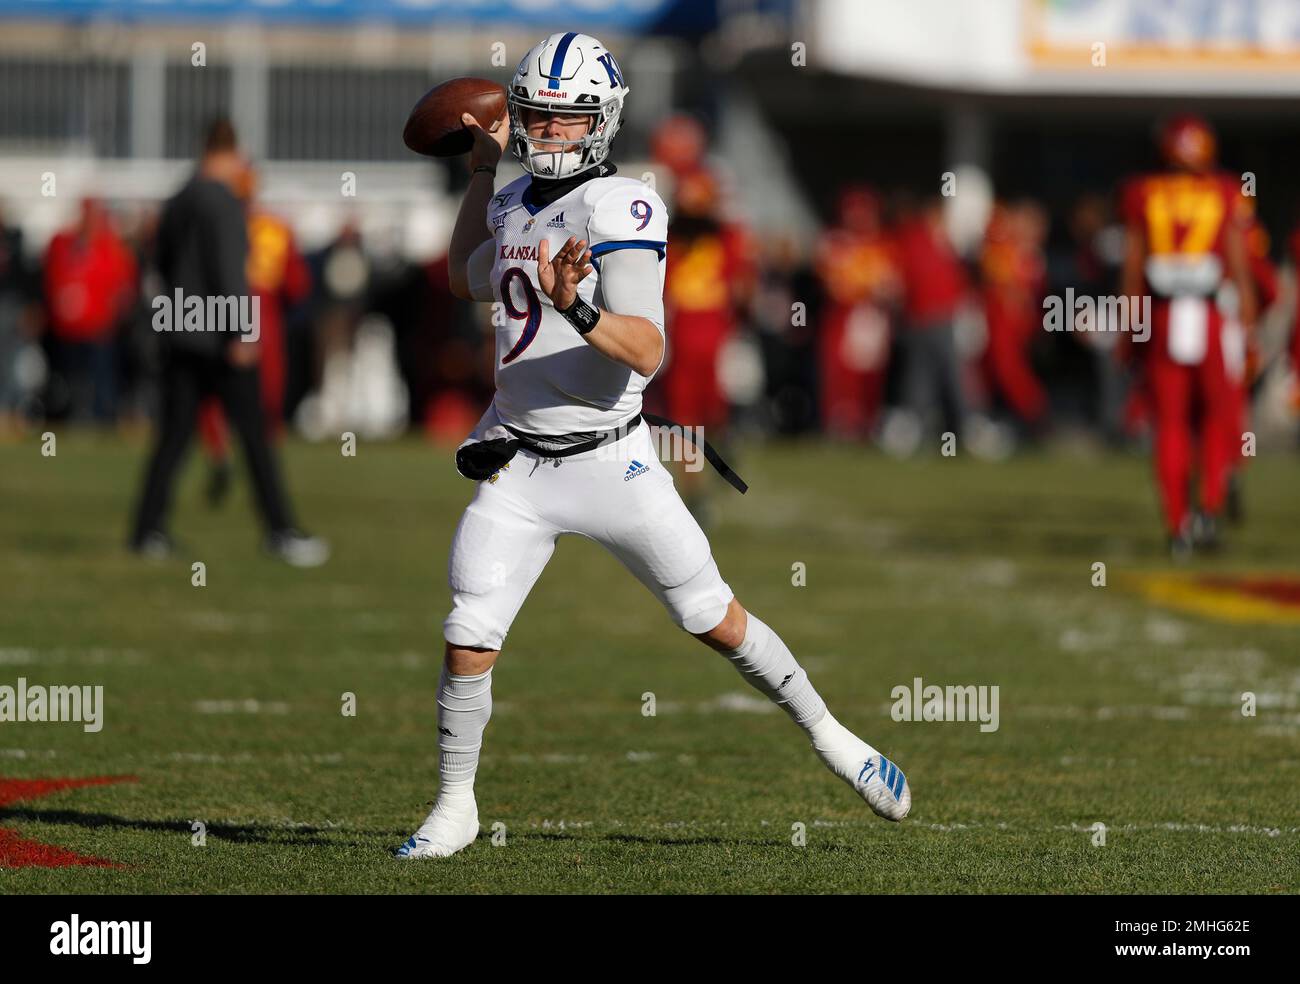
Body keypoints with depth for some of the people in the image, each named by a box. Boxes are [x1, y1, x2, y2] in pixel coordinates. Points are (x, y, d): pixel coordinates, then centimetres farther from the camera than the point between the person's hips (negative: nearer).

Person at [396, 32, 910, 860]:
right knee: (469, 642, -6)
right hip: (518, 468, 5)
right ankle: (455, 811, 10)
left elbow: (648, 355, -22)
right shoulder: (518, 205, 8)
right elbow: (470, 281, 32)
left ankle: (833, 741, 24)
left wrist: (576, 307, -39)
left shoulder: (620, 210, -14)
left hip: (610, 462, -5)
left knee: (716, 621, 6)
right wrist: (482, 172, 27)